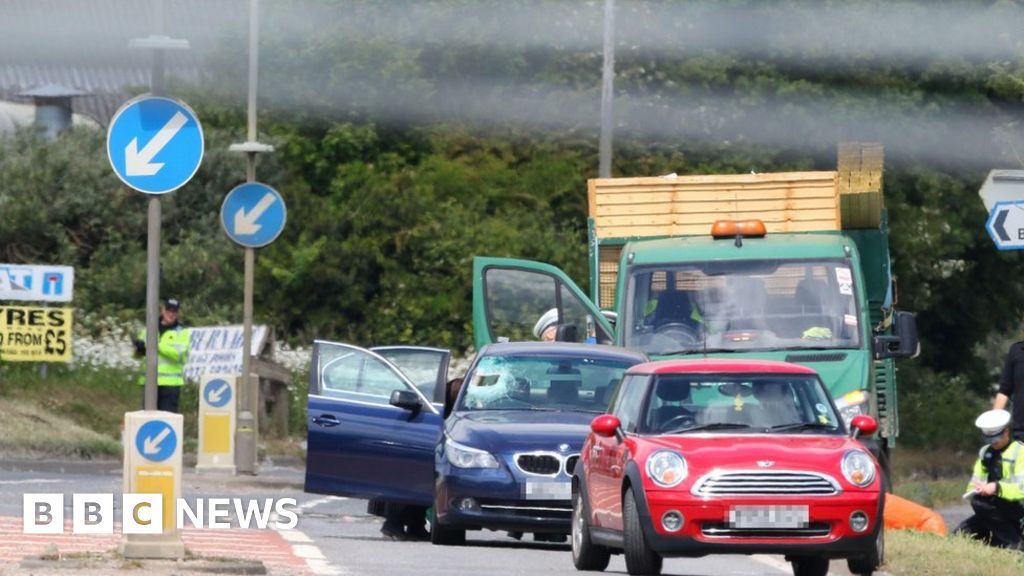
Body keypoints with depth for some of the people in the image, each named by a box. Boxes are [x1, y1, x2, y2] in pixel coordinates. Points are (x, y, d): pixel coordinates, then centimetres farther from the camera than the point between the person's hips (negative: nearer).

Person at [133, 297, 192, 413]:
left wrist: (157, 346, -22)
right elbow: (137, 353, 8)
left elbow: (178, 353, -15)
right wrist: (140, 348, -17)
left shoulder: (182, 332, 2)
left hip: (170, 383, -4)